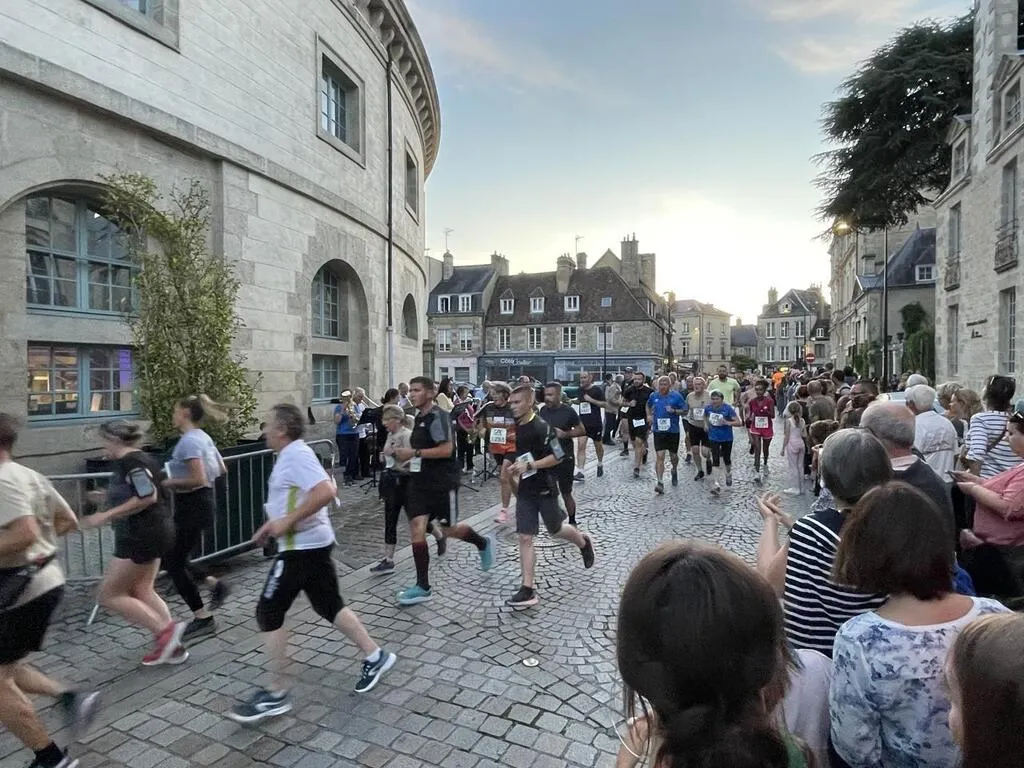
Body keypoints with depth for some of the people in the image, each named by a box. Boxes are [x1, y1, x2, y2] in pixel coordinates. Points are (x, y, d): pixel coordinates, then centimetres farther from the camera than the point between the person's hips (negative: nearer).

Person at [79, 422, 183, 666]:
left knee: (109, 595, 1)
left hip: (142, 535, -10)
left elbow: (147, 497, -27)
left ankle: (166, 630, -1)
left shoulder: (131, 462, -17)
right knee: (142, 591, 16)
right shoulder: (139, 459, 14)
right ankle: (171, 646, 18)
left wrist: (106, 515, -24)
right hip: (148, 533, 10)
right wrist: (108, 497, 22)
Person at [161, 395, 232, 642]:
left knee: (174, 563, 3)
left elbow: (198, 479, -28)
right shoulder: (203, 437, 10)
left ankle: (202, 619, 12)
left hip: (193, 507, -10)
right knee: (170, 557, 18)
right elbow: (221, 470, 17)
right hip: (202, 503, 10)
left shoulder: (189, 441, -19)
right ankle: (215, 584, 19)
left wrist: (169, 483, -14)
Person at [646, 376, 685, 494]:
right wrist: (649, 415, 9)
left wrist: (674, 411, -19)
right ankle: (660, 482, -11)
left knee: (673, 455, 16)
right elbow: (648, 405, 24)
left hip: (673, 430, -1)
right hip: (658, 430, 1)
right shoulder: (654, 396, 3)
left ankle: (674, 471, 48)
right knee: (659, 457, -9)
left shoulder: (676, 396, -5)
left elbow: (685, 410, -3)